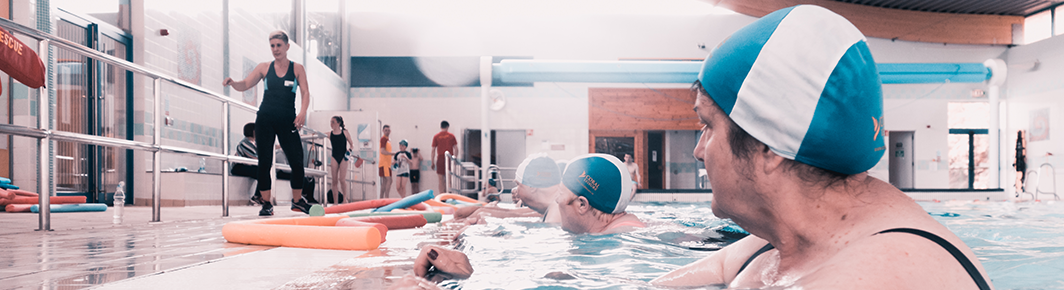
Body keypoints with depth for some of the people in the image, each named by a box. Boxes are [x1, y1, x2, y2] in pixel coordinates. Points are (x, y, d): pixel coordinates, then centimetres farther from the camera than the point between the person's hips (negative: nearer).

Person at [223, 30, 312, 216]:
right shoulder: (264, 68, 7)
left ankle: (297, 201, 14)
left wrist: (302, 112, -17)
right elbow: (244, 85, 5)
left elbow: (305, 93, -1)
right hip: (265, 119, 1)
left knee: (297, 161, -4)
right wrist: (232, 83, -17)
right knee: (264, 161, -1)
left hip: (287, 121, -1)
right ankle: (266, 203, 10)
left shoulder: (297, 69, 5)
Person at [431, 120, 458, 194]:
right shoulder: (451, 136, 5)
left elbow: (433, 150, 1)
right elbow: (456, 149, 2)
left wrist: (432, 163, 6)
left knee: (441, 180, 1)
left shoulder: (436, 137, 3)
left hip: (440, 159, -1)